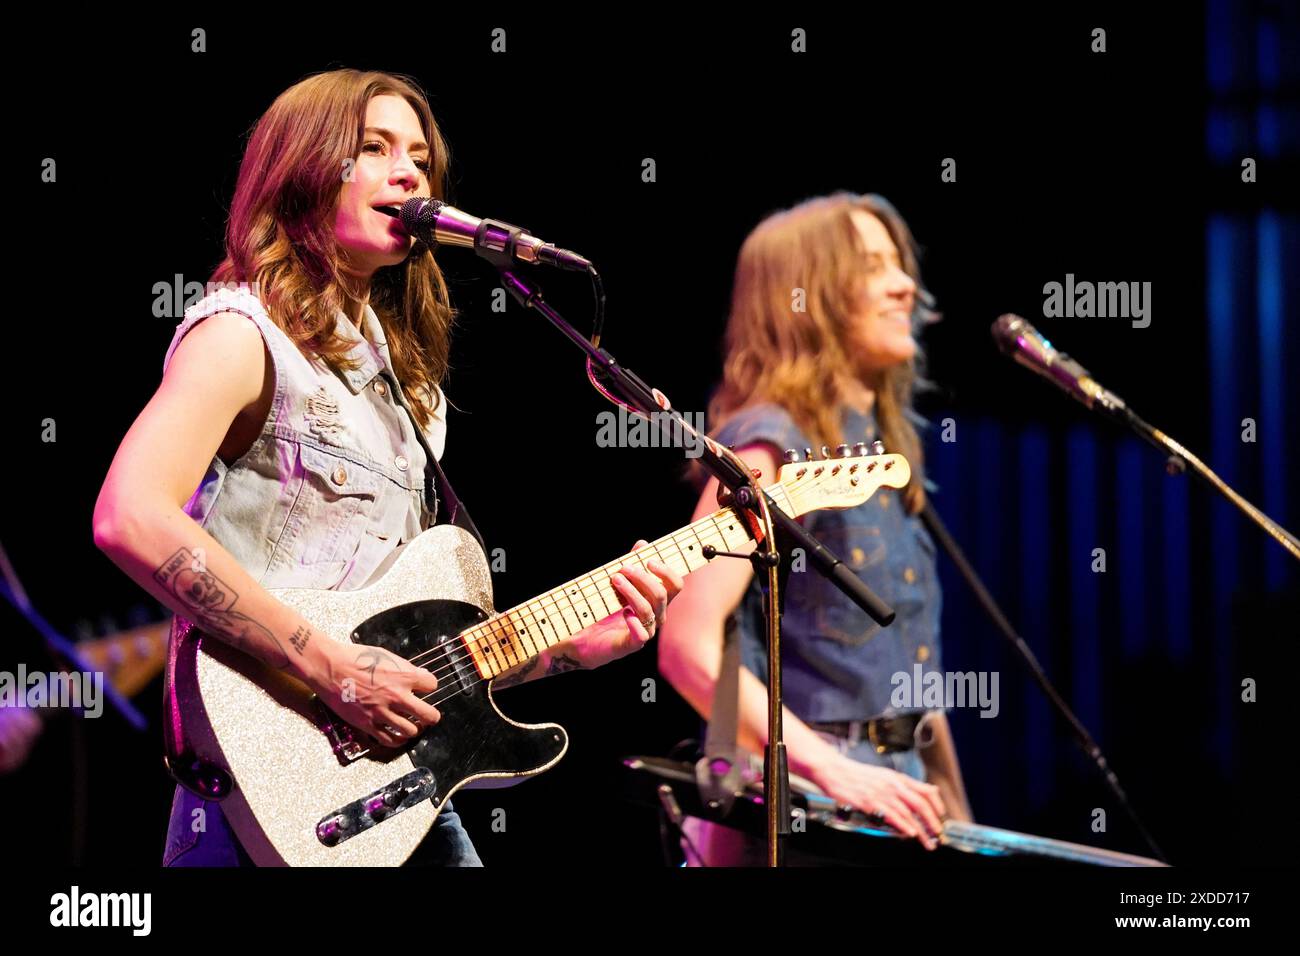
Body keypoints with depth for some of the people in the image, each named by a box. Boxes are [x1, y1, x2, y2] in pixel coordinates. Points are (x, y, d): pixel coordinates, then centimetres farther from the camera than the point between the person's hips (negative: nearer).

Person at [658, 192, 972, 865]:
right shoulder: (771, 445, -9)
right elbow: (689, 643, -20)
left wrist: (954, 818, 17)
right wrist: (829, 770, -27)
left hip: (894, 805, 8)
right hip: (801, 813, -8)